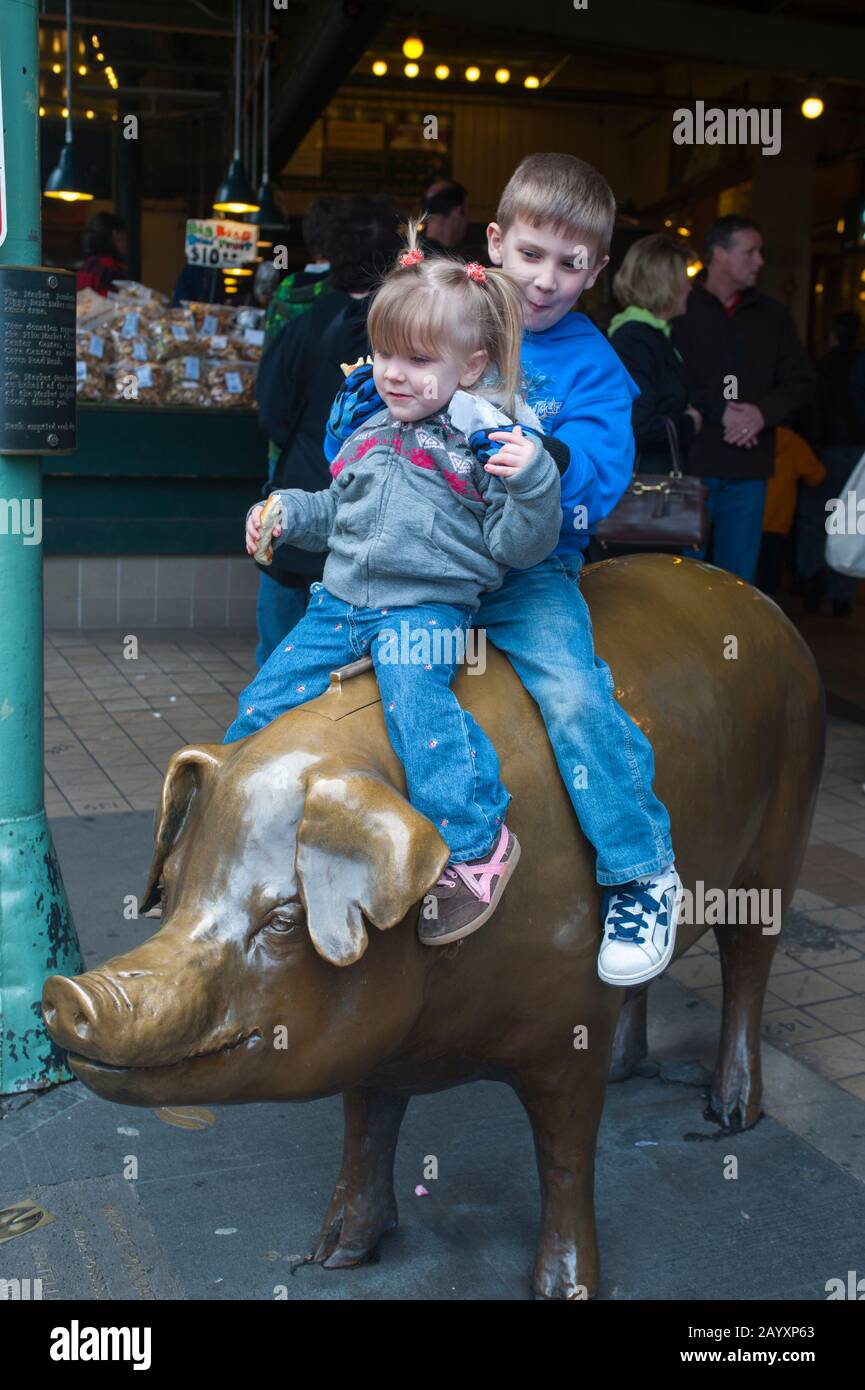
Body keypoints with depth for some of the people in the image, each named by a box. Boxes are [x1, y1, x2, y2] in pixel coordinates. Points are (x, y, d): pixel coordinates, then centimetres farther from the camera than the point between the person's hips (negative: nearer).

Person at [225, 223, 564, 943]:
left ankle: (477, 841, -20)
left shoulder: (491, 442, -4)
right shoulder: (371, 436, 14)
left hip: (427, 607, -6)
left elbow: (515, 544, -9)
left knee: (416, 702, -31)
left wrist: (532, 483, -25)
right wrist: (284, 515, 18)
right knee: (264, 700, 3)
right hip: (340, 601, 7)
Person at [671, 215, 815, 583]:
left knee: (739, 580, 7)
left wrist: (763, 412, -6)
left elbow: (801, 382, 12)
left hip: (748, 469, 4)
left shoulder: (772, 315, 14)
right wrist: (717, 412, -16)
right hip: (690, 461, -4)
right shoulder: (680, 311, -1)